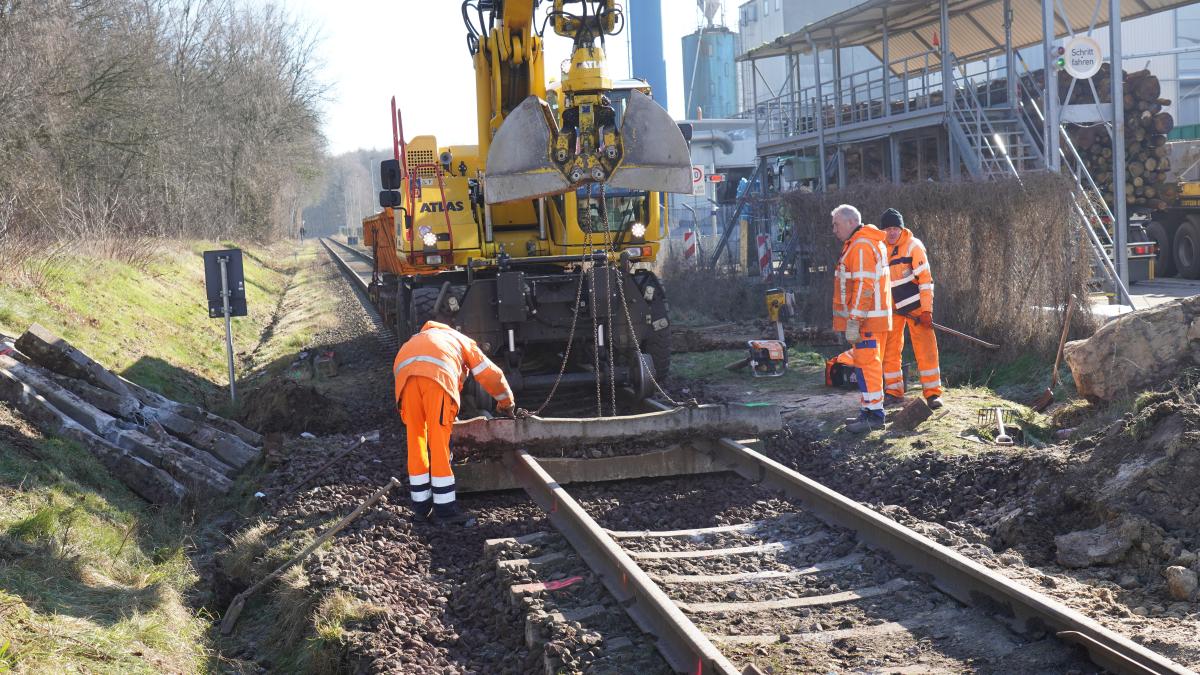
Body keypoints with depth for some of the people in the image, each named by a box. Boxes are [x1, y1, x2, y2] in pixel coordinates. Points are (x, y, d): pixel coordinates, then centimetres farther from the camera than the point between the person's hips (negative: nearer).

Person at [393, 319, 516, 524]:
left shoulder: (418, 338, 46)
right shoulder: (463, 341, 36)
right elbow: (491, 374, 34)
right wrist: (507, 402, 51)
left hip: (403, 372, 4)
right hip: (436, 373, -3)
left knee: (415, 439, 12)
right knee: (439, 441, 2)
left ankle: (421, 507, 18)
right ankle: (444, 508, 5)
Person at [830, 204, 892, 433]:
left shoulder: (862, 246, -16)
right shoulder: (862, 244, 19)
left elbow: (863, 286, -22)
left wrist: (854, 321, -23)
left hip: (865, 319, -11)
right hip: (869, 318, 11)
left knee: (866, 363, -9)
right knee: (866, 363, 14)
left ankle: (873, 414, -8)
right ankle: (868, 412, 21)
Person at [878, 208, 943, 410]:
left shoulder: (913, 246, -12)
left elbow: (925, 279, -14)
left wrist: (926, 310, -19)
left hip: (914, 305, -5)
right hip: (891, 307, 5)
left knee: (926, 349, -7)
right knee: (889, 350, 6)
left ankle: (933, 393, -4)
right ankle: (894, 392, 16)